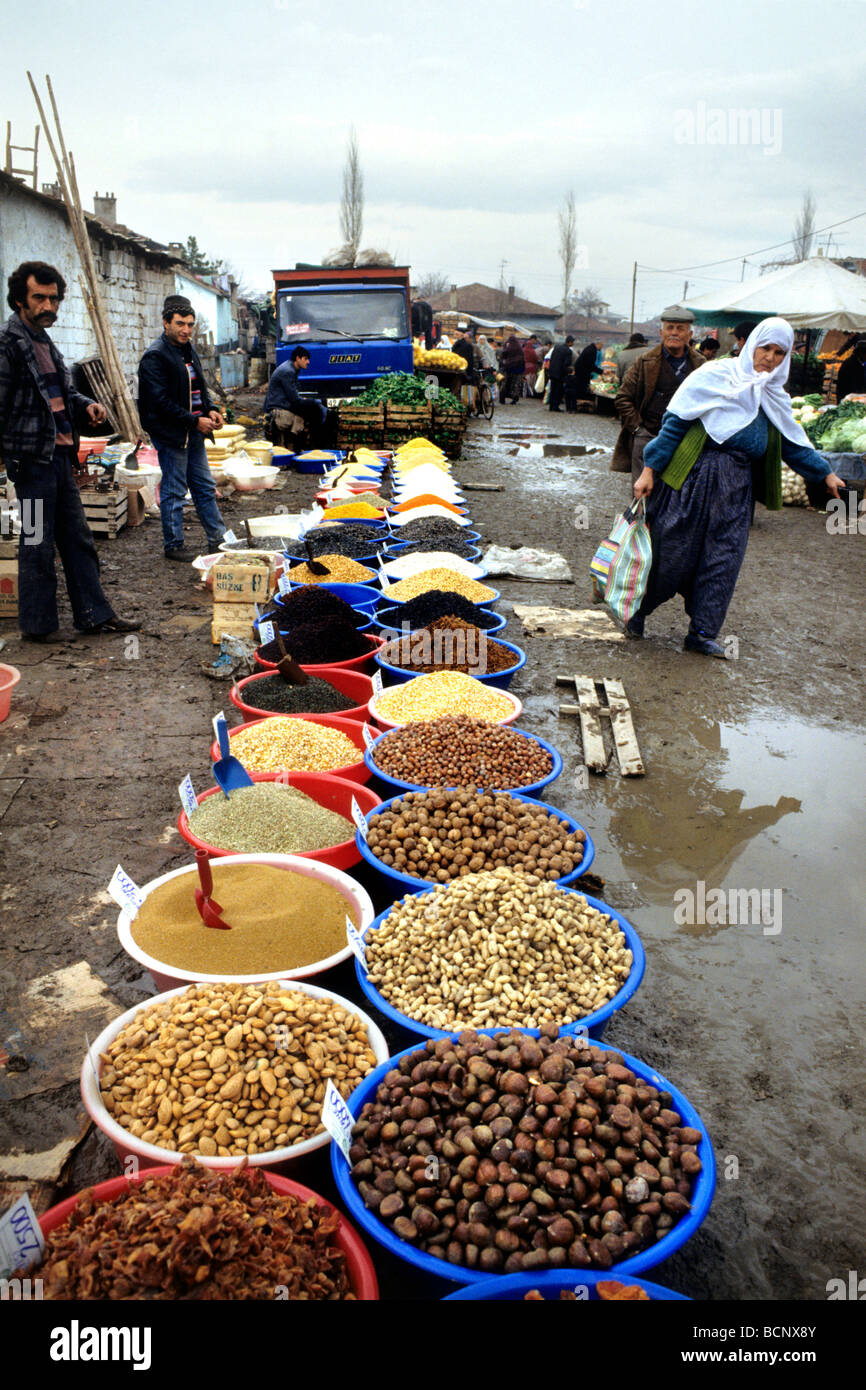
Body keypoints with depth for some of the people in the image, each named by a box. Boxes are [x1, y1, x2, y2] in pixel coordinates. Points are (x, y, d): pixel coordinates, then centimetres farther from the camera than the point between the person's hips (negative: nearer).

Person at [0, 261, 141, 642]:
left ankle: (94, 614, 20)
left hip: (60, 453, 9)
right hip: (31, 456, -9)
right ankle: (37, 625, 9)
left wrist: (86, 404, 8)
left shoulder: (45, 343, 17)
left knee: (77, 537, 12)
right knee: (37, 542, -2)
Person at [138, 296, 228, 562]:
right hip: (170, 434, -8)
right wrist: (195, 421, -20)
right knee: (174, 491, 0)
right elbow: (161, 402, -21)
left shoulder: (189, 350, 13)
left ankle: (218, 539, 22)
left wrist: (210, 411, 4)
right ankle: (173, 546, 10)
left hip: (193, 431, 9)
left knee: (205, 487, 14)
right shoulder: (155, 356, -15)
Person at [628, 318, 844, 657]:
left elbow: (793, 444, 23)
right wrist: (650, 470, -12)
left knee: (722, 560, 2)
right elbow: (674, 423, -7)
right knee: (671, 552, 0)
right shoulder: (715, 376, -4)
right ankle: (637, 612, 20)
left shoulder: (774, 399, 13)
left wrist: (825, 472, 21)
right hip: (694, 477, -5)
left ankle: (701, 634, 10)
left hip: (736, 488, 5)